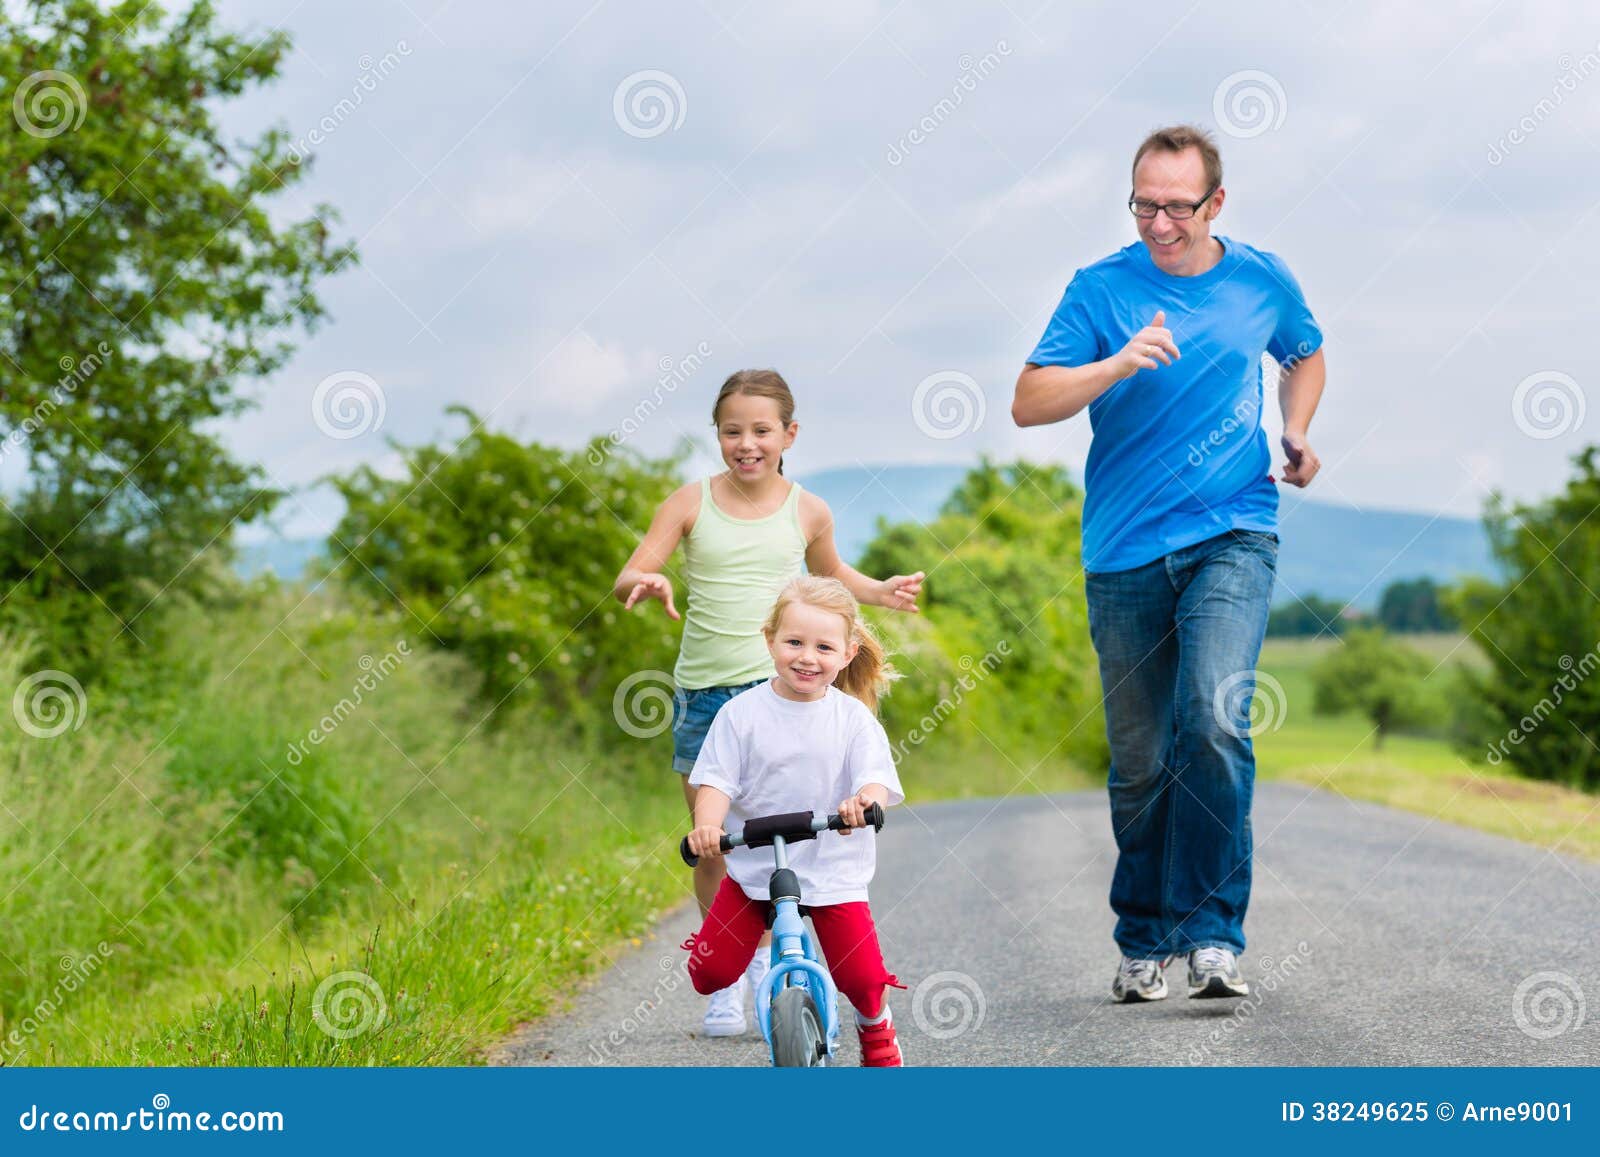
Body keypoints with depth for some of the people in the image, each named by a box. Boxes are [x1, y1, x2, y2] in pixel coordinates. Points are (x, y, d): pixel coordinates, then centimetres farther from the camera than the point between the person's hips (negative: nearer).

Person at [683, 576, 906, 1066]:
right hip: (753, 866, 1)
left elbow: (876, 778, -13)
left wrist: (864, 800, -37)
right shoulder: (742, 713, -4)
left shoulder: (853, 718, -3)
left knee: (863, 978, -7)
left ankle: (875, 1026, 30)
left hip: (833, 871, -1)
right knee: (708, 972, -5)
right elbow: (716, 781, -8)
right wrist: (707, 824, -29)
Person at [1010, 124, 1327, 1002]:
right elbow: (1029, 403, -7)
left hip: (1231, 539, 0)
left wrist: (1295, 434, 10)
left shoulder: (1262, 279, 6)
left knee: (1215, 718, -21)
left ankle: (1212, 933, -15)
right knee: (1140, 759, 6)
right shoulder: (1102, 288, 0)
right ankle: (1144, 941, 22)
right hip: (1125, 553, 0)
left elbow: (1305, 356, 28)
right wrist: (1119, 365, -21)